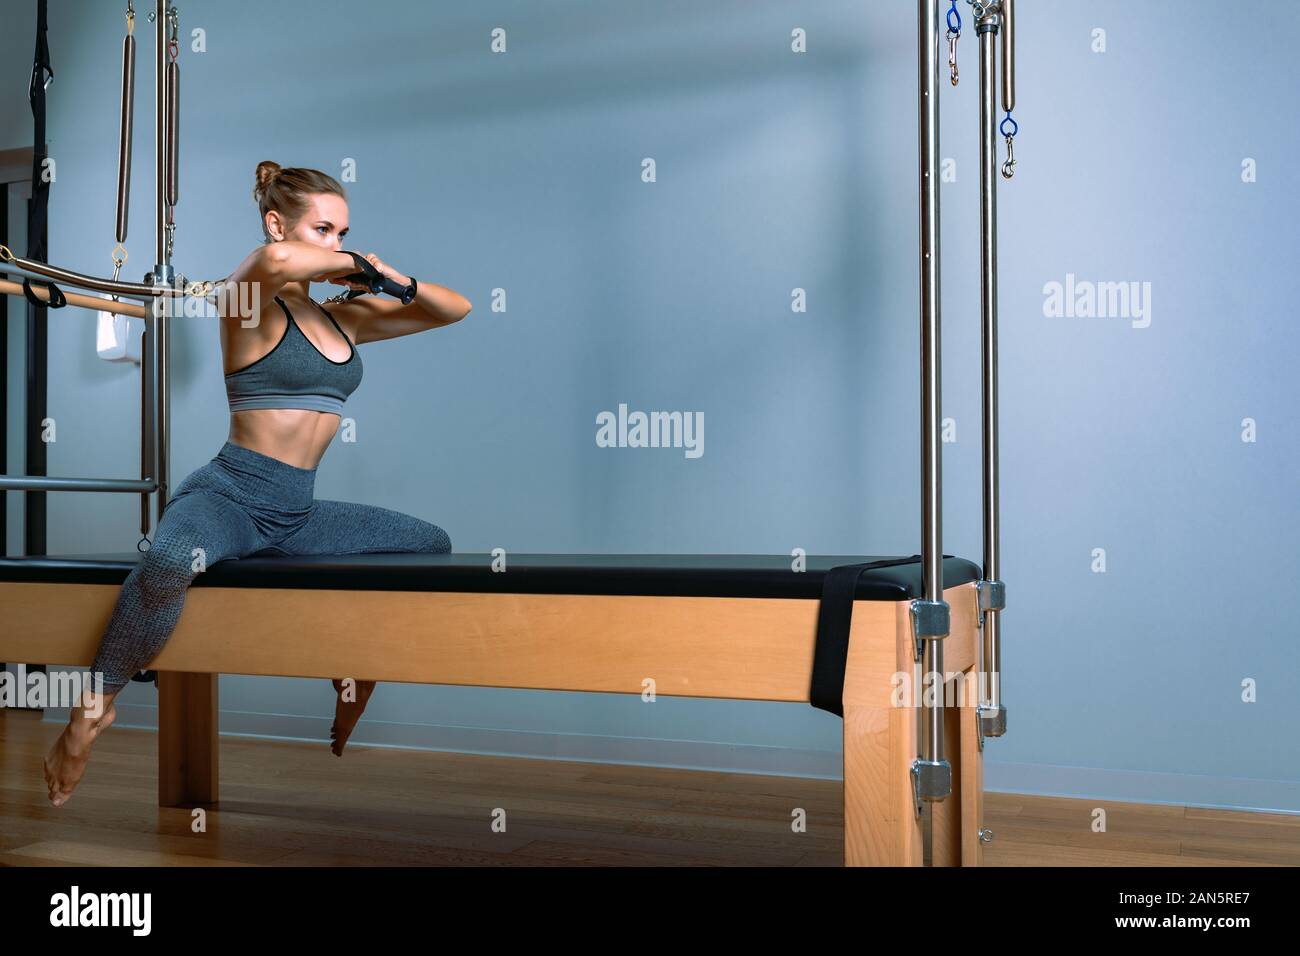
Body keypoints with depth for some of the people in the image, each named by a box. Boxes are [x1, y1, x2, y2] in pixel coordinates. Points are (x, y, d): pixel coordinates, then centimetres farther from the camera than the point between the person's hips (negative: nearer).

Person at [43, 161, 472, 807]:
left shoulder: (343, 317, 13)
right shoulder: (250, 299, -6)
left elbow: (455, 310, 19)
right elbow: (276, 261, -34)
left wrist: (396, 280, -1)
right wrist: (351, 264, -15)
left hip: (297, 512, 8)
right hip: (229, 495, -7)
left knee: (430, 545, 9)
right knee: (171, 561, -40)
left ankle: (358, 677, 23)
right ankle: (94, 706, -16)